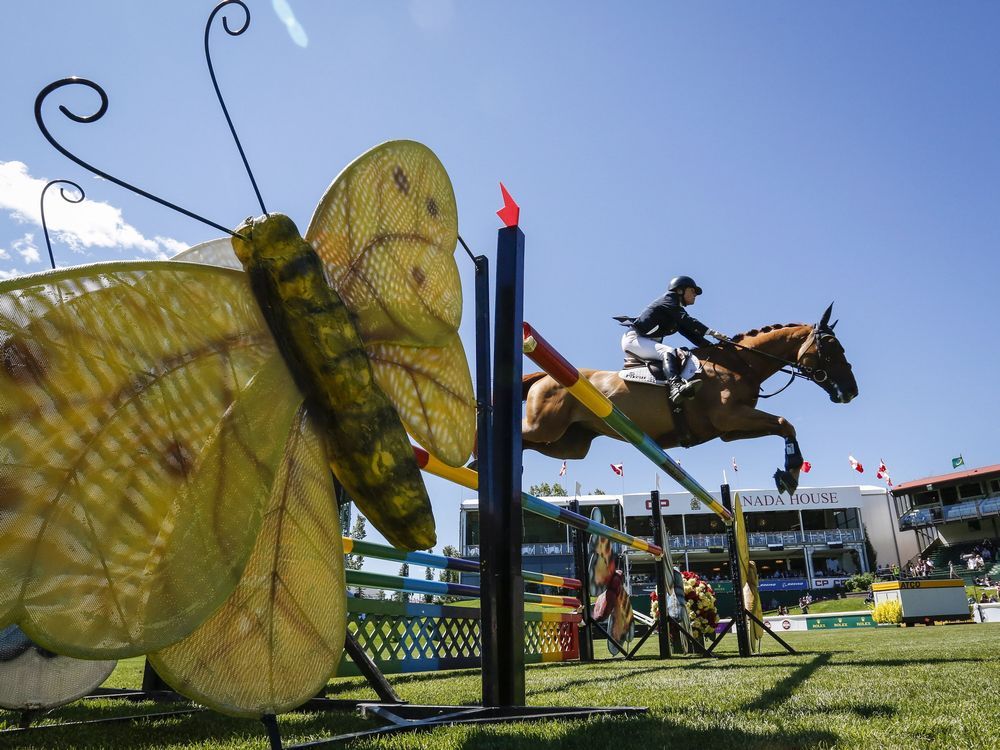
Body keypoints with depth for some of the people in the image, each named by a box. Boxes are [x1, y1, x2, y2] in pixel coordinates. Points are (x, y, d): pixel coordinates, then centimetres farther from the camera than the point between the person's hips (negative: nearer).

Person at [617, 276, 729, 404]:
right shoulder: (668, 300, -4)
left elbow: (689, 333, 13)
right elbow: (687, 320, -17)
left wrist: (711, 346, 0)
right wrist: (712, 332, -22)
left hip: (649, 343, 9)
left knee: (681, 354, -7)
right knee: (669, 352, -31)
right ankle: (675, 387, -53)